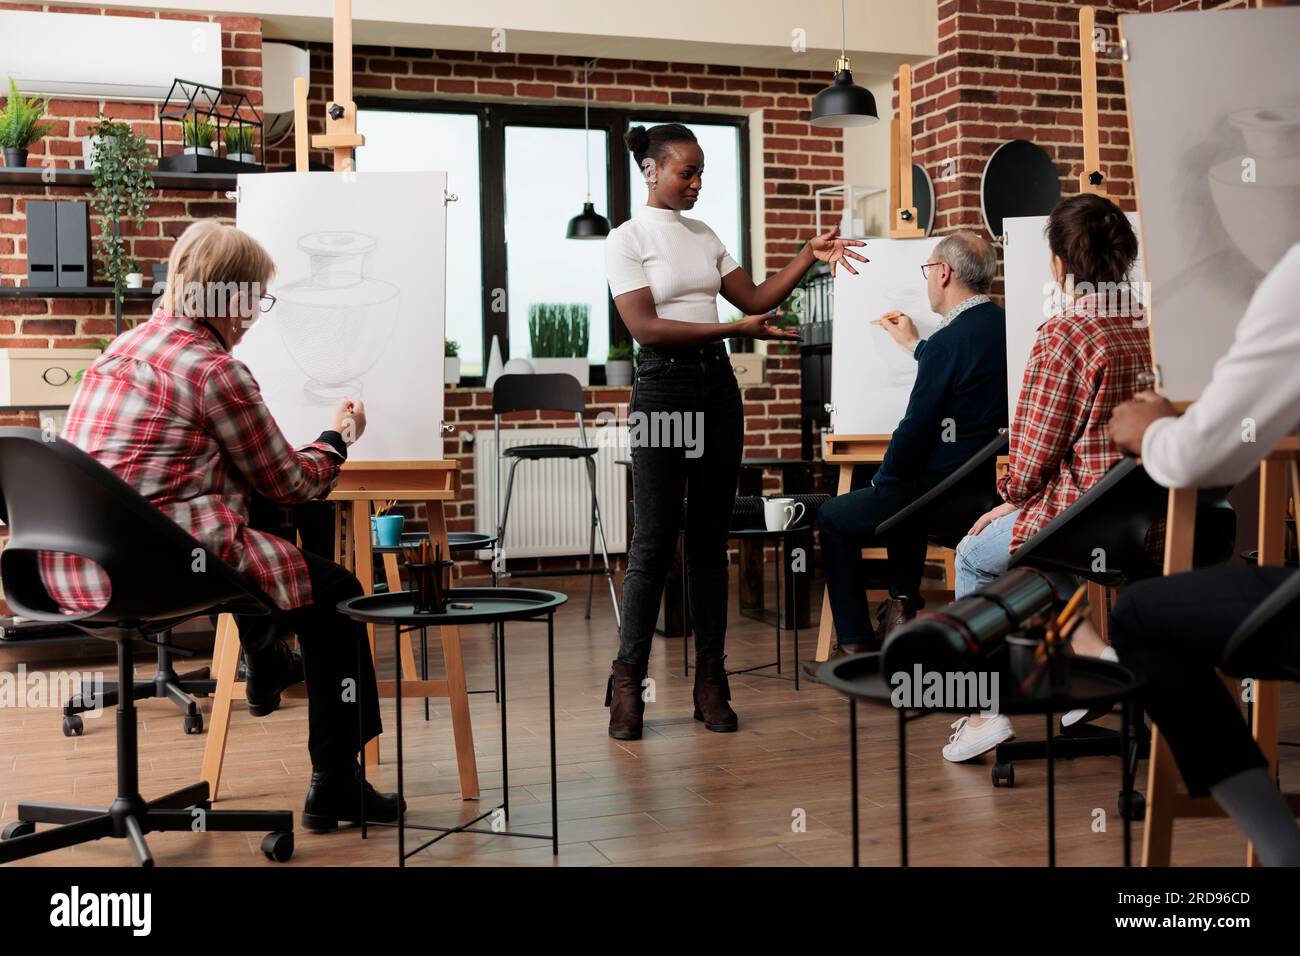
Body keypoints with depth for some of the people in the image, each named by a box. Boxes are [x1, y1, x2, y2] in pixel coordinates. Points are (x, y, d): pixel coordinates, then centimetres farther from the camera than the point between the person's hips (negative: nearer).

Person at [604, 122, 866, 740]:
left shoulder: (704, 236, 16)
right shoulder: (627, 239, -3)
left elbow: (754, 298, 13)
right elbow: (643, 326, -14)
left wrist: (810, 255, 1)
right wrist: (735, 330, -19)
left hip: (717, 386, 6)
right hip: (663, 386, -6)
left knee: (710, 538, 6)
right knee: (654, 541, -7)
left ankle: (710, 678, 11)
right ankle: (627, 682, 4)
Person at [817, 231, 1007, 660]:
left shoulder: (948, 341, -20)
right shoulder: (1003, 326, 5)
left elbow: (915, 430, -18)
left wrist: (881, 481, -2)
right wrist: (915, 345, 33)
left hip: (951, 496, -9)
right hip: (996, 487, 9)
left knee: (834, 518, 12)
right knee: (906, 488, 37)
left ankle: (857, 643, 16)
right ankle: (902, 601, 34)